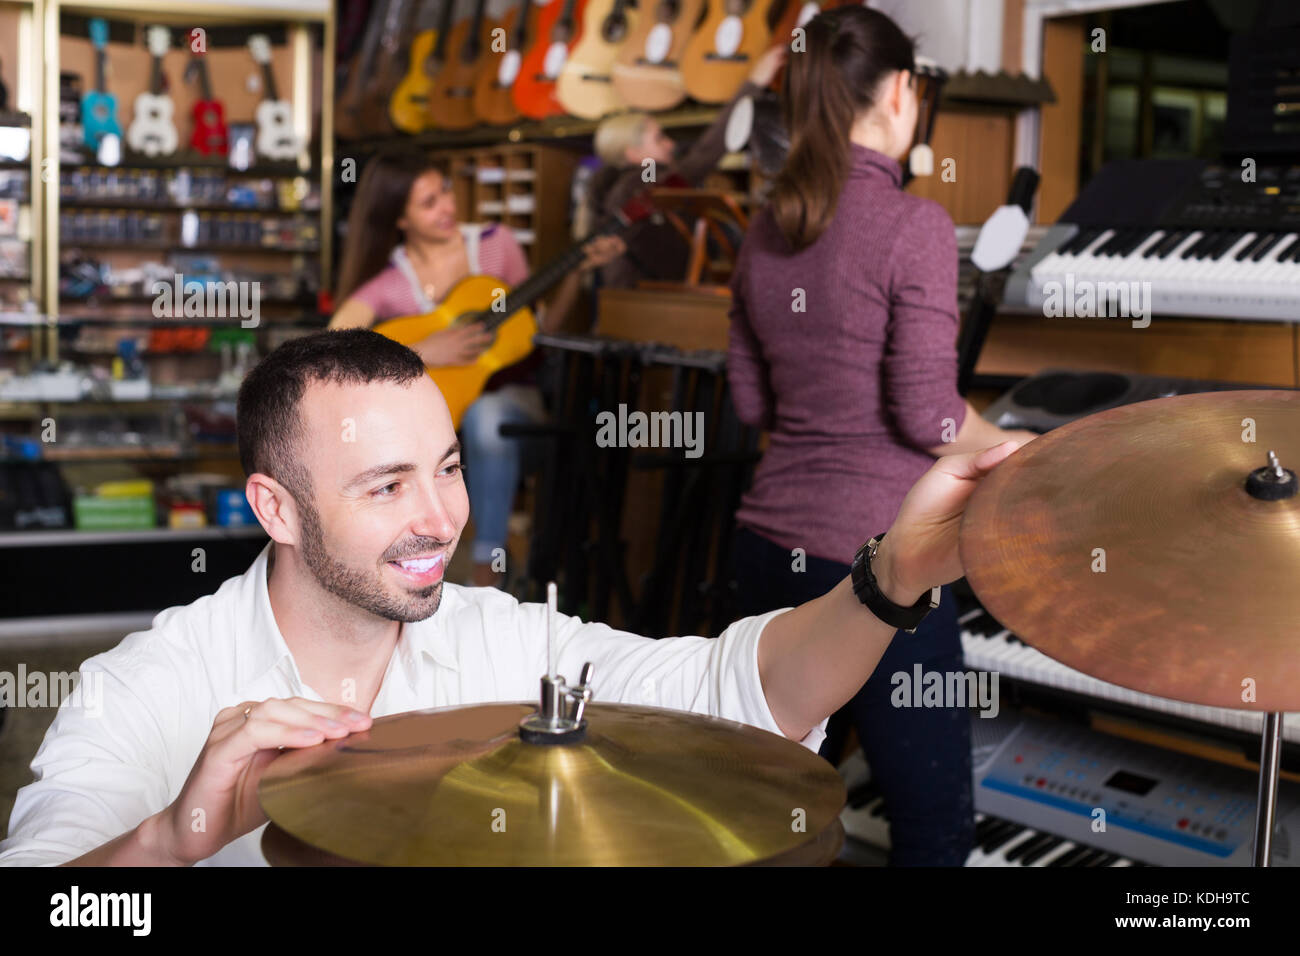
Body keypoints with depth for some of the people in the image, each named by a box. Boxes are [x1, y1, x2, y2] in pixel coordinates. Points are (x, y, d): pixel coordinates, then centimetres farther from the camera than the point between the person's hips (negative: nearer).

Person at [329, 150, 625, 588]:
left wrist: (576, 272, -10)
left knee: (487, 417, -37)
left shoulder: (495, 243, -1)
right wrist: (423, 351, -28)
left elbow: (538, 328, 3)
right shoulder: (385, 279, -5)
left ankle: (488, 569, -26)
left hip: (504, 395, 0)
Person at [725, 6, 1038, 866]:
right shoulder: (914, 225, -13)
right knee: (937, 823, 6)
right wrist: (1007, 444, 3)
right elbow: (928, 417, -16)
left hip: (771, 548, 7)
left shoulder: (766, 232, 7)